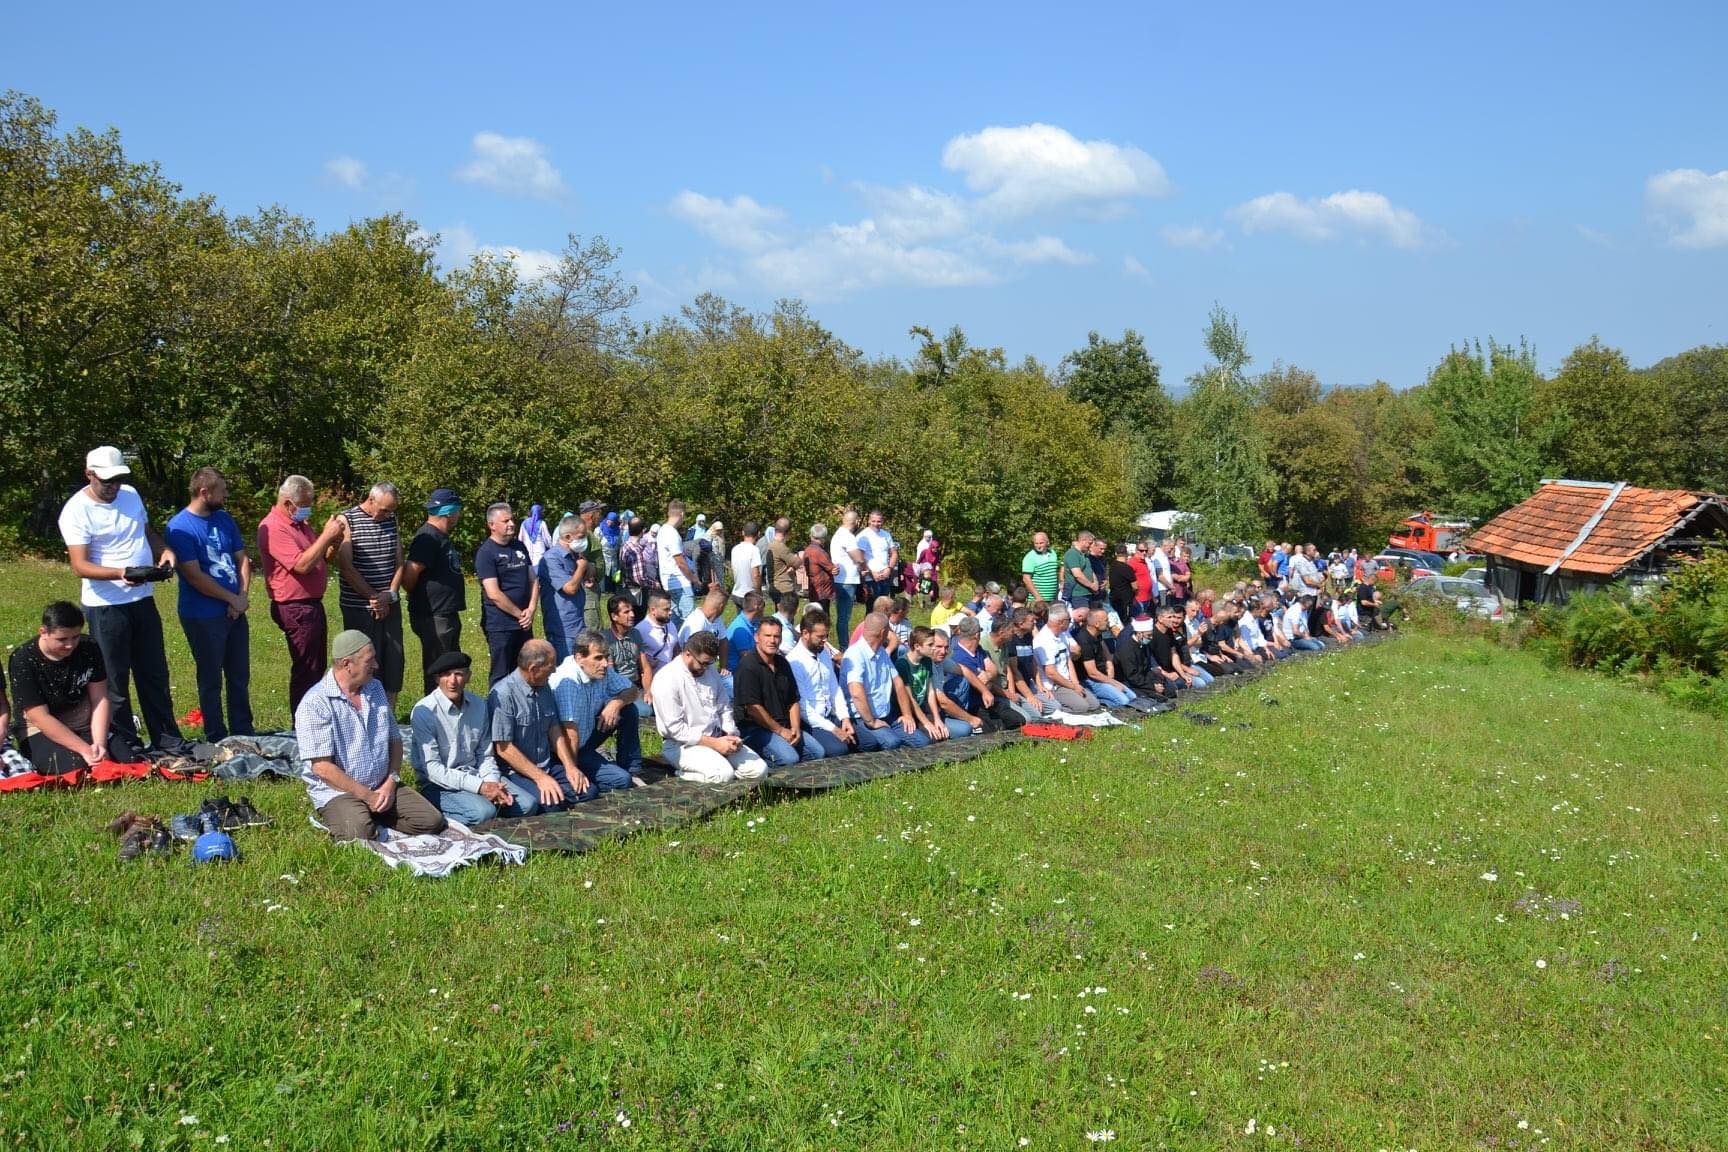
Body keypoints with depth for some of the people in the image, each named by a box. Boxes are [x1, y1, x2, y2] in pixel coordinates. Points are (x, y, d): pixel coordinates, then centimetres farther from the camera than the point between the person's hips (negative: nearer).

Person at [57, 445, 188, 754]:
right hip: (105, 606, -6)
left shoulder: (131, 494, 7)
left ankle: (169, 742, 23)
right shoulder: (76, 511, -13)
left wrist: (164, 550, -2)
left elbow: (148, 532, 20)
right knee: (114, 682, 3)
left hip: (143, 600, 6)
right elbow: (80, 566, -19)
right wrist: (120, 574, -35)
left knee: (155, 675, 14)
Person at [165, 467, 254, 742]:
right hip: (203, 617, -7)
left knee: (240, 678, 14)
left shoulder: (224, 519, 8)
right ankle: (218, 741, 16)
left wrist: (243, 597, -5)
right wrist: (233, 598, -12)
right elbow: (195, 577, -18)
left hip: (234, 613, 7)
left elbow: (243, 559, 10)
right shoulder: (180, 527, -14)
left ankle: (243, 735, 25)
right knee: (211, 681, 5)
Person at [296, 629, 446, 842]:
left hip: (383, 787, 6)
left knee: (432, 822, -10)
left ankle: (374, 815, 9)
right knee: (360, 833, -34)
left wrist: (390, 784, -2)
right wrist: (368, 796, -16)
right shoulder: (315, 704, -14)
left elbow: (394, 739, 14)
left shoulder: (376, 689, 10)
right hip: (337, 792, -6)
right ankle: (335, 819, -1)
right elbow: (322, 767, -17)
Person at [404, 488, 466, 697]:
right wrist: (417, 599, -6)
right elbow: (409, 576, -23)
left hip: (448, 616, 10)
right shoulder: (428, 538, -17)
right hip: (433, 617, -10)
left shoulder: (442, 537, 15)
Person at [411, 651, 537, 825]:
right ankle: (441, 817, -8)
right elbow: (431, 768, -17)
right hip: (440, 784, -6)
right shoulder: (424, 712, -13)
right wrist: (480, 786, -22)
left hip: (474, 775, 6)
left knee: (528, 804, -13)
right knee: (484, 812, -32)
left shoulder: (478, 705, 6)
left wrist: (493, 784, -10)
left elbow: (485, 755, 11)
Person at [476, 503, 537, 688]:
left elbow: (533, 580, 13)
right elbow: (494, 594, -17)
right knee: (501, 677, 1)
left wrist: (531, 610, -3)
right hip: (500, 625, -7)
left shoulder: (519, 547, 12)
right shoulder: (485, 553, -11)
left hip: (524, 623, 7)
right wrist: (520, 614, -11)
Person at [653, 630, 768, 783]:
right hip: (683, 745, -8)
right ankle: (684, 773, -5)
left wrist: (732, 735, -2)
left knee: (758, 769, -10)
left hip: (717, 738, 8)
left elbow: (724, 708, 18)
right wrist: (714, 743, -20)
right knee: (724, 774, -32)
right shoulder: (667, 680, -14)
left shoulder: (711, 671, 10)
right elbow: (675, 728, -18)